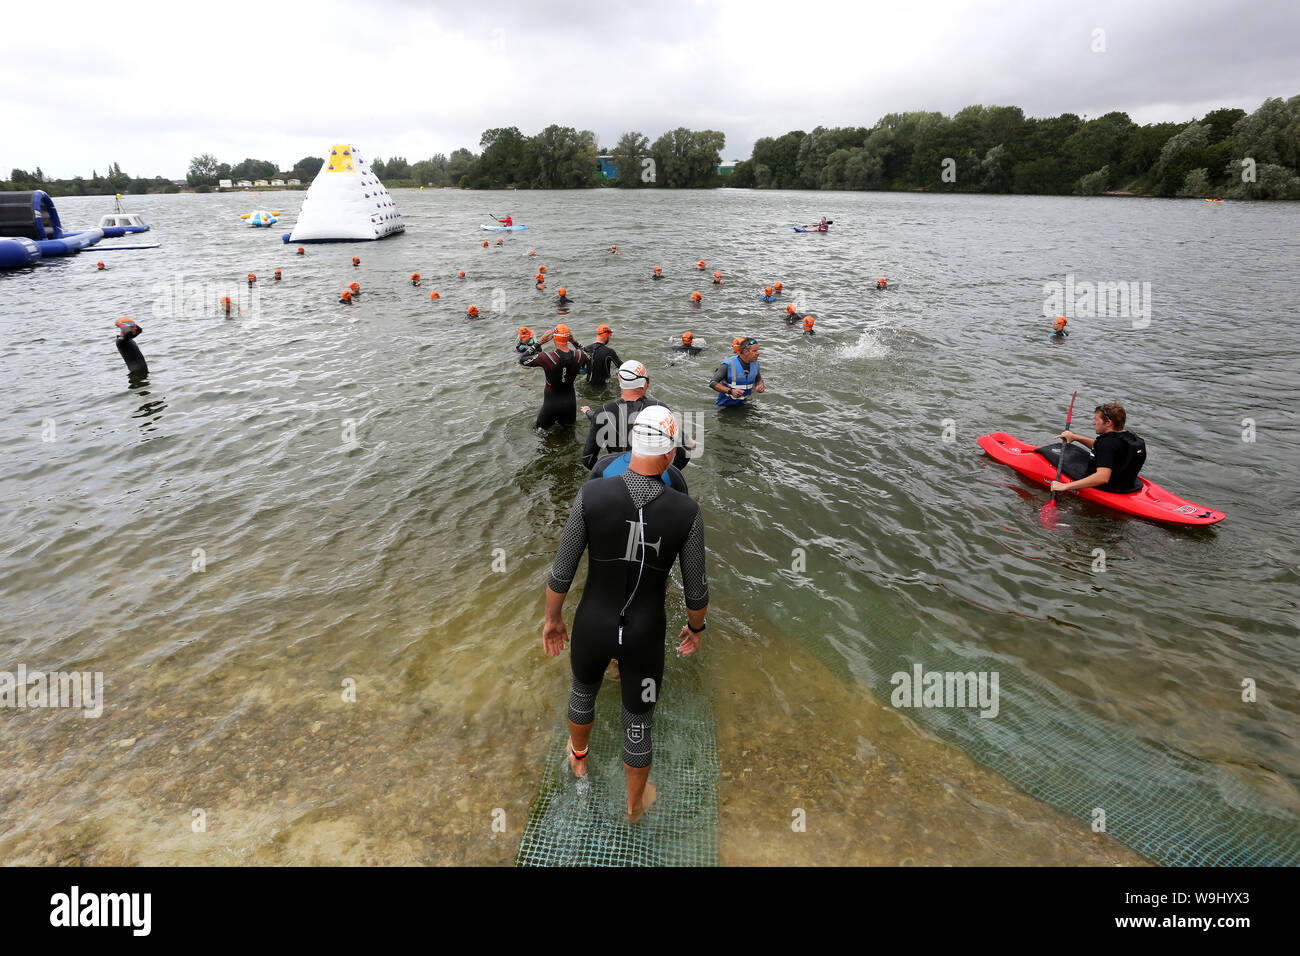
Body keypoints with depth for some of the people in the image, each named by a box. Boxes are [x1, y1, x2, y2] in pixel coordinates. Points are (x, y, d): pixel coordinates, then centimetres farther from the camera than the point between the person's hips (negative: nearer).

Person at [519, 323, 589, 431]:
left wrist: (539, 342, -13)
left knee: (541, 430, 16)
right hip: (570, 403, 3)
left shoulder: (546, 357, -26)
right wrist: (574, 341, 9)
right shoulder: (578, 356, -14)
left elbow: (522, 360, -11)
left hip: (551, 404, -3)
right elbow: (586, 354, 14)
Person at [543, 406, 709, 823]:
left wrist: (552, 618, 7)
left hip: (592, 625, 1)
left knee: (583, 688, 34)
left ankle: (578, 757, 63)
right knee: (639, 720, 23)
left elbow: (561, 573, -11)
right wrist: (696, 626, 15)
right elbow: (696, 589, -6)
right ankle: (636, 803, 48)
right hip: (645, 634, -1)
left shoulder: (591, 494, -20)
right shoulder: (687, 512, -18)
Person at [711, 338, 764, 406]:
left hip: (743, 403, 5)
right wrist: (731, 391, -33)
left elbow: (759, 380, 14)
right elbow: (713, 383, -20)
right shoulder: (728, 364, -22)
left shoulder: (755, 364, -4)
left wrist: (760, 386, -11)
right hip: (726, 403, -5)